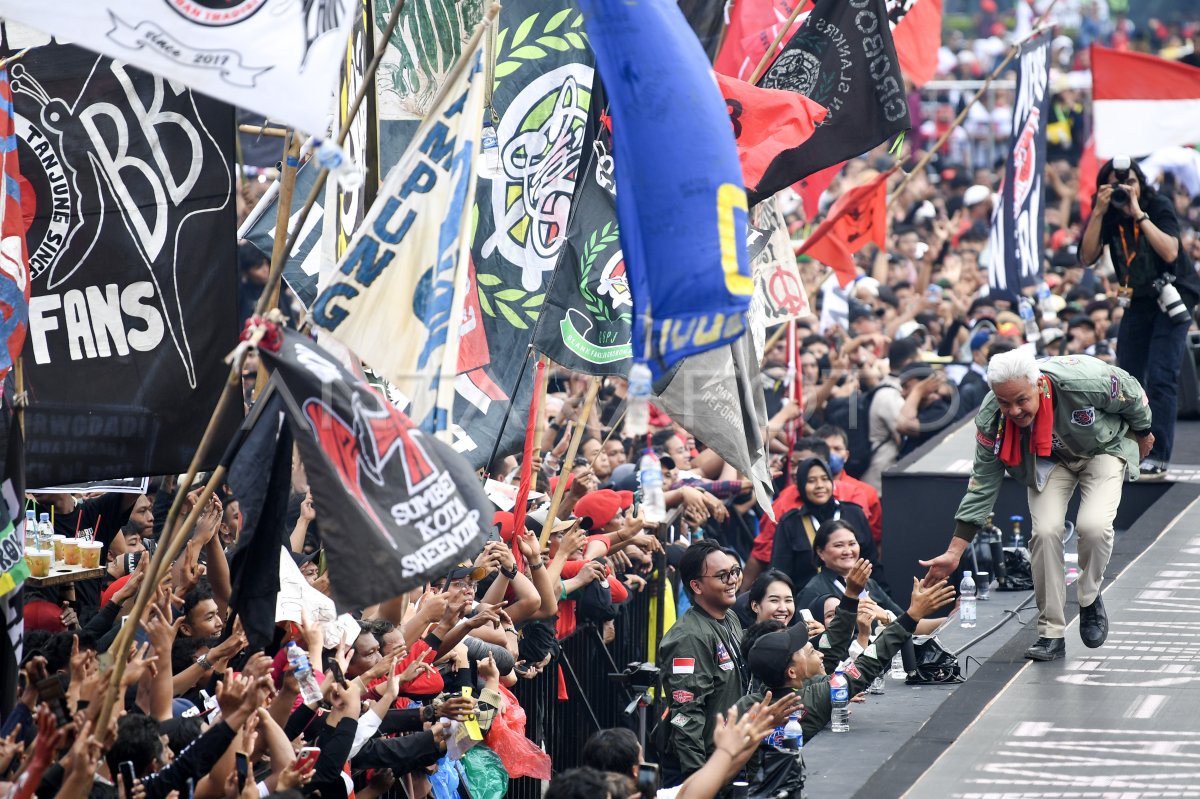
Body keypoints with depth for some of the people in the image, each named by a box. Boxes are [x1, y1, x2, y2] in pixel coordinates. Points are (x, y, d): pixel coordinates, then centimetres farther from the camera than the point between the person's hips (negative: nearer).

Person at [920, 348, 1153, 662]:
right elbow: (982, 485, -19)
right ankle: (1050, 633, -6)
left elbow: (1133, 395, -16)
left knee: (1093, 526, -26)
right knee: (1046, 531, -19)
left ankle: (1090, 598, 3)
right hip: (1049, 462, 2)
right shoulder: (992, 419, -29)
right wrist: (954, 552, -22)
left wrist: (1142, 435, 5)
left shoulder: (1087, 381, -39)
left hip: (1103, 448, -2)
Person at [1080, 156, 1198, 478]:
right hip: (1139, 300, 6)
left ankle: (1158, 456, -17)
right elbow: (1088, 257, -14)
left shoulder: (1159, 206, -15)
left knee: (1161, 376, -16)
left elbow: (1170, 252, -29)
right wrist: (1099, 212, -22)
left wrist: (1139, 214, -30)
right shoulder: (1109, 216, -4)